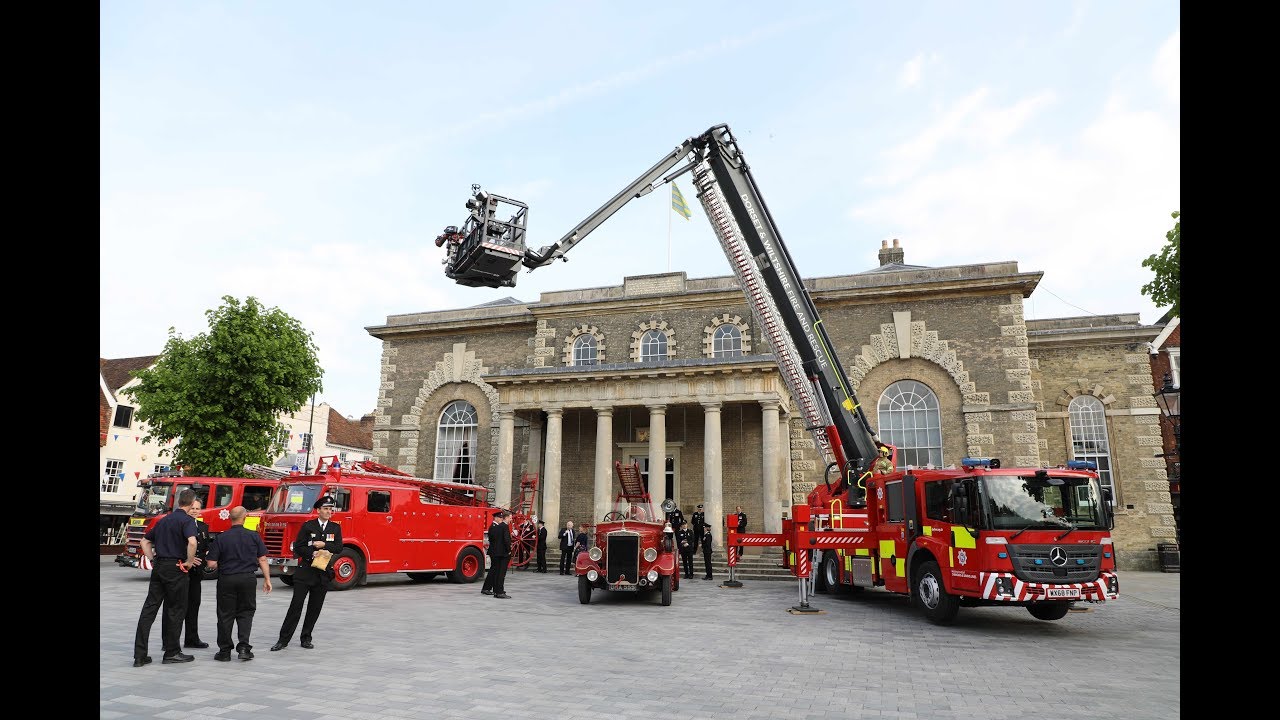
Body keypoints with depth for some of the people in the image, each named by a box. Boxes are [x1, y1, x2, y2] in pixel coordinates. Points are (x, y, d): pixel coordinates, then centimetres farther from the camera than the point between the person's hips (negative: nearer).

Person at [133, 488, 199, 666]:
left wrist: (153, 560, 20)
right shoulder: (187, 520, -10)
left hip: (158, 567, 7)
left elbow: (145, 541, 24)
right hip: (175, 568, -7)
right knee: (176, 610, 3)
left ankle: (140, 655, 8)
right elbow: (192, 542, -27)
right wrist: (189, 562, -13)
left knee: (149, 608, 7)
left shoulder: (164, 519, 16)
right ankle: (172, 652, 10)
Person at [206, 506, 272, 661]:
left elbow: (212, 563, -6)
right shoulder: (254, 536, -3)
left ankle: (225, 651, 15)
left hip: (226, 579, 0)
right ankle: (243, 647, 2)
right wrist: (267, 579, 5)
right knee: (246, 612, 12)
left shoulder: (222, 538, -4)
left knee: (225, 615, 10)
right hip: (247, 578, 0)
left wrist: (223, 567, 16)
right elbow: (262, 560, -2)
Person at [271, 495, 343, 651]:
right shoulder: (308, 526, 0)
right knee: (296, 605, -4)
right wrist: (312, 553, -17)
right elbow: (298, 547, -3)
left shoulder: (336, 528, 8)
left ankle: (306, 638, 19)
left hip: (323, 573, 3)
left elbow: (339, 548, -1)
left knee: (315, 607, 8)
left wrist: (324, 545, -13)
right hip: (305, 572, -3)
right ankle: (283, 639, 3)